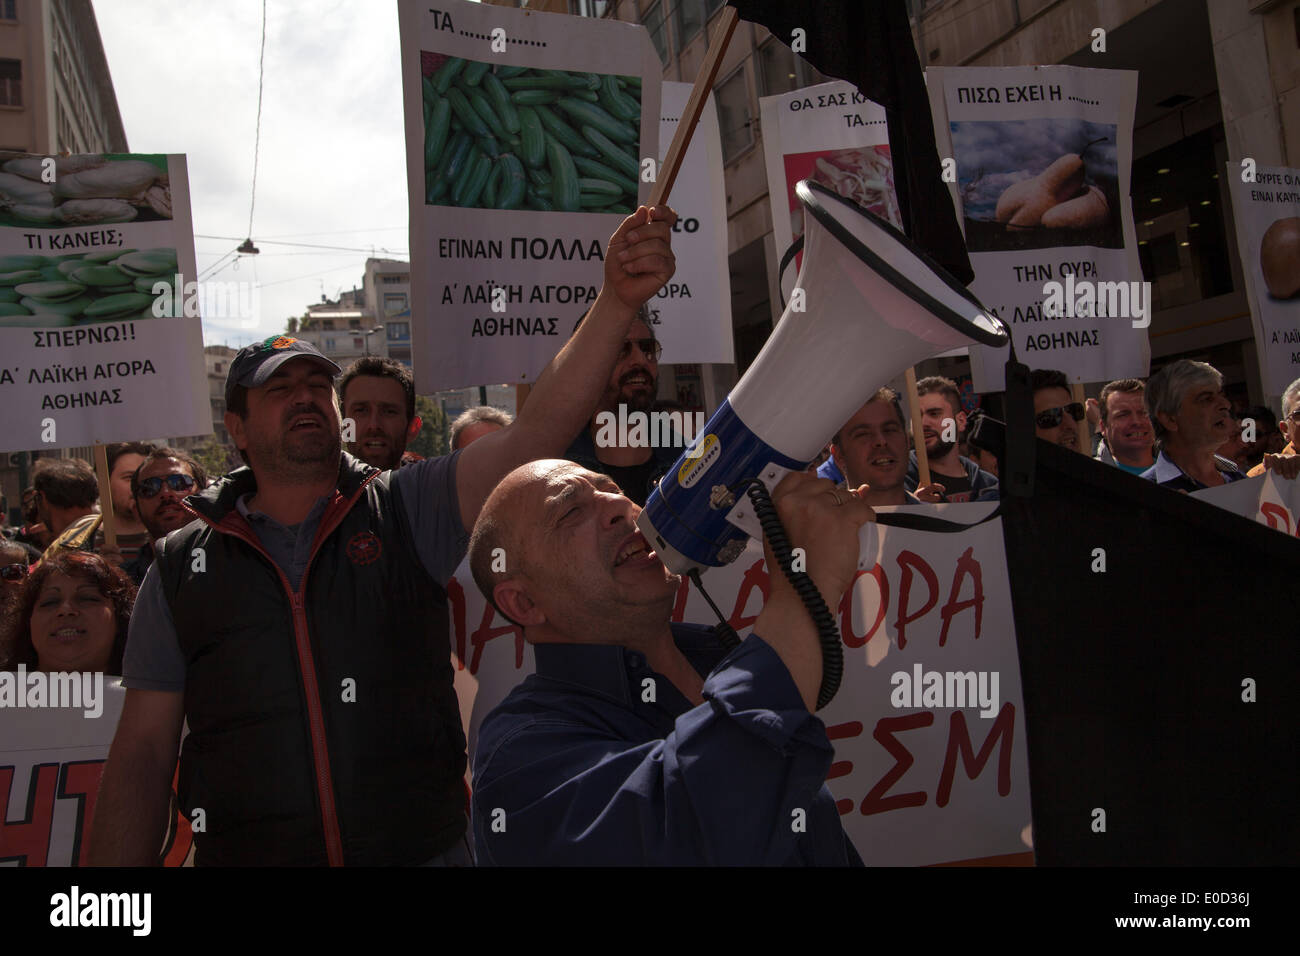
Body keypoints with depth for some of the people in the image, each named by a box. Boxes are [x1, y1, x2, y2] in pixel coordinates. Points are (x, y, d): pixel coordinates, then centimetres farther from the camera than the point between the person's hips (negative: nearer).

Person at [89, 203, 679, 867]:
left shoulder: (405, 511, -2)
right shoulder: (182, 567, 2)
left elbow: (535, 432, -16)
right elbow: (144, 751, 4)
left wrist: (617, 302, -28)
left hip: (426, 846, 0)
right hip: (244, 851, 1)